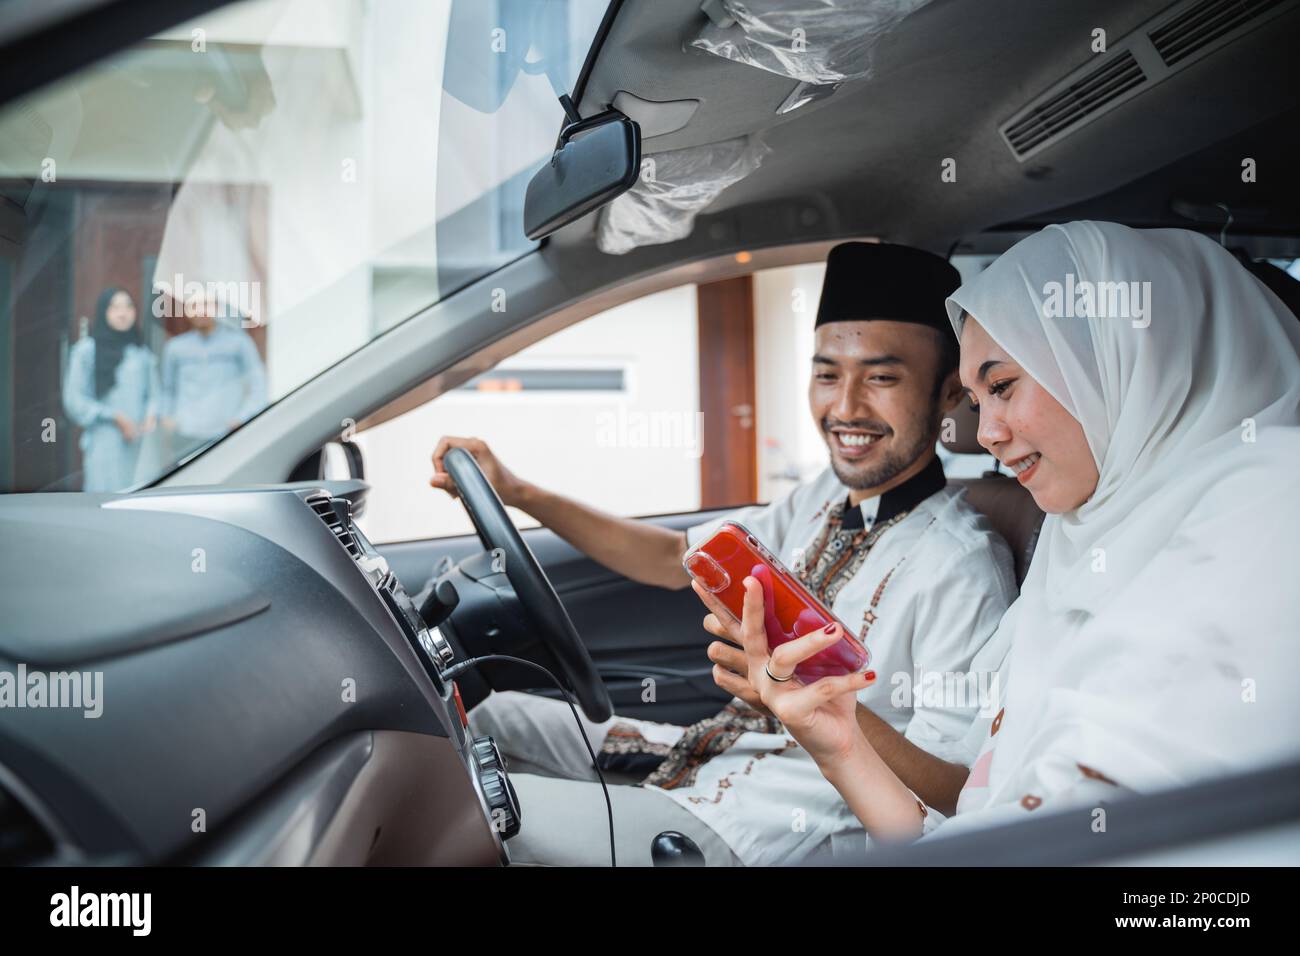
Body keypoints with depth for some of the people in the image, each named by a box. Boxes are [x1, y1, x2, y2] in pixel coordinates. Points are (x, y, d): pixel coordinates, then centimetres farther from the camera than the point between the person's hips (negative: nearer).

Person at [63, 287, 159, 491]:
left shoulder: (143, 354, 17)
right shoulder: (86, 350, 4)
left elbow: (154, 394, 16)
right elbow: (73, 398, 0)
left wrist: (151, 416, -6)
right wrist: (114, 417, -8)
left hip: (139, 445, 4)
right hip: (103, 443, -4)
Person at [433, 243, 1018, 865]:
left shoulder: (962, 569, -22)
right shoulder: (828, 496, 2)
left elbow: (954, 797, -24)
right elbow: (675, 558, 11)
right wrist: (519, 494, 2)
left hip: (768, 831, -8)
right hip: (712, 749, 8)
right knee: (500, 715, 13)